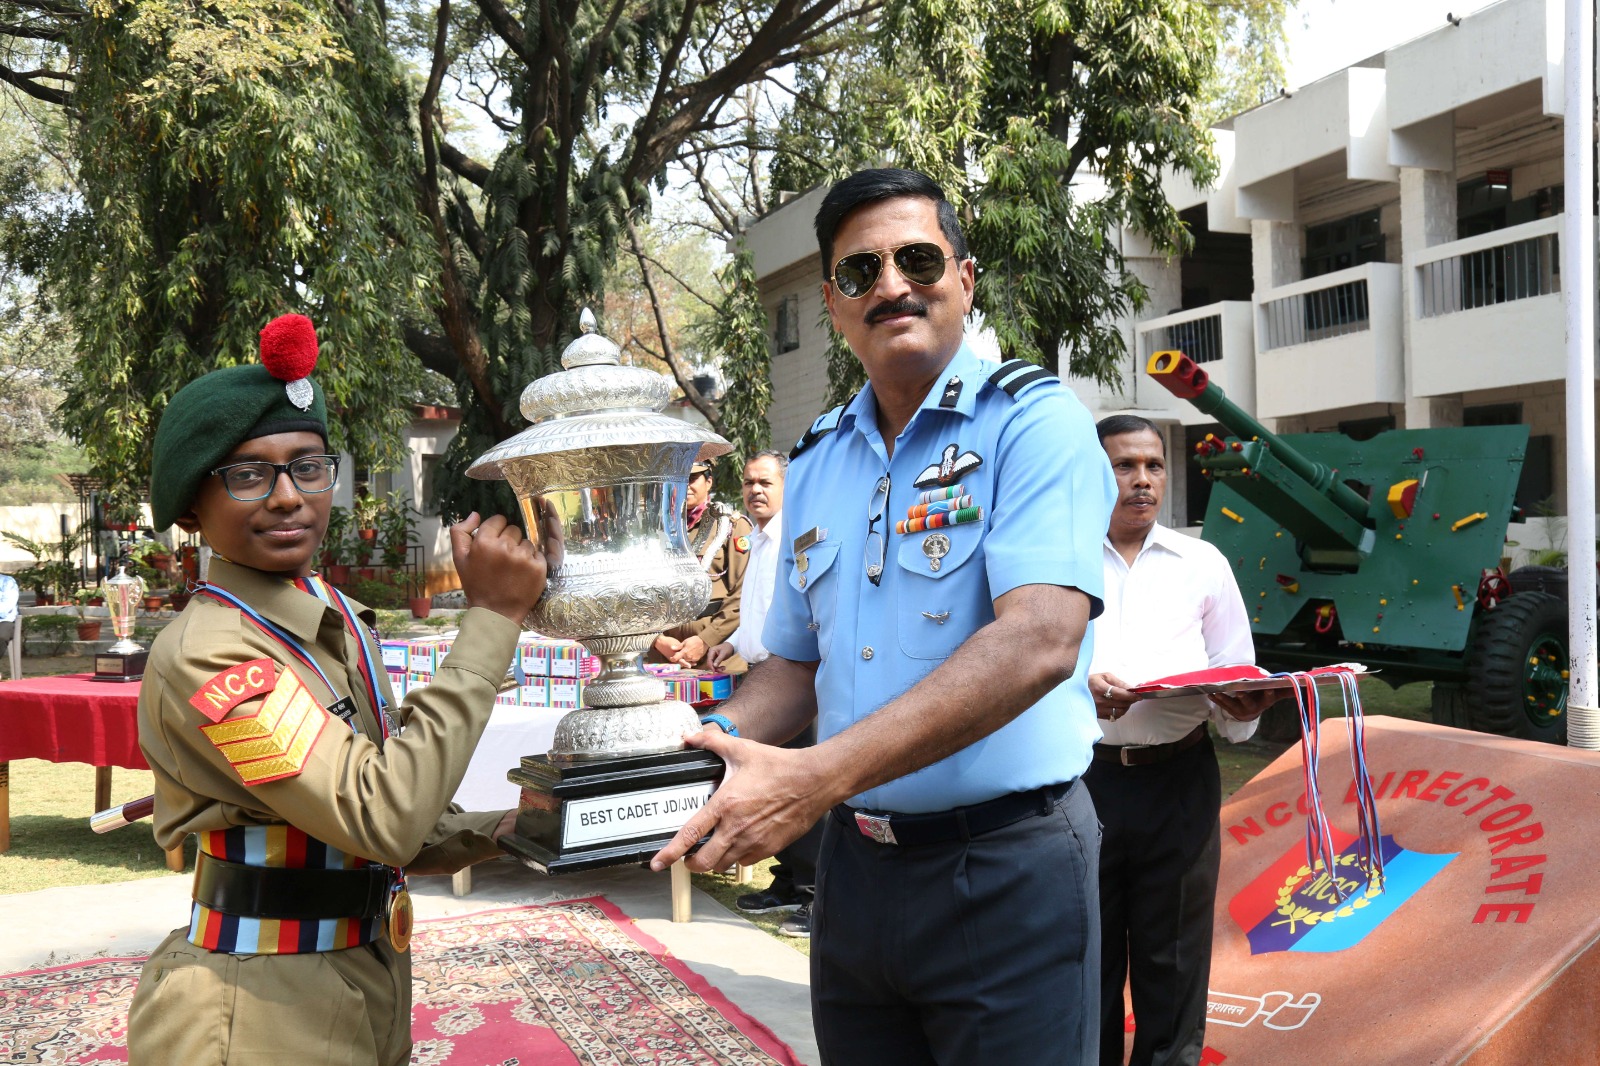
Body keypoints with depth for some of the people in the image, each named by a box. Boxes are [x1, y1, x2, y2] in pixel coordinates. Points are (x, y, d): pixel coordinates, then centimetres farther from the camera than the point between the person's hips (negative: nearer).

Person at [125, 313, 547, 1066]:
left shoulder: (340, 621, 4)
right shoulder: (204, 652, -21)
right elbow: (383, 817, -30)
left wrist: (506, 830, -4)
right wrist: (491, 616, -27)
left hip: (369, 993, 8)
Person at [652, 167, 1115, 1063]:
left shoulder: (1032, 421, -11)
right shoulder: (816, 463, 10)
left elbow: (1039, 642, -25)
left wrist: (818, 776, -30)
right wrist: (715, 740, -3)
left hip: (1005, 870, -6)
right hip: (854, 864, 6)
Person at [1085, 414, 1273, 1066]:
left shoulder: (1203, 564, 14)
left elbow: (1237, 676, 13)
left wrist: (1240, 707, -9)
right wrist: (1078, 686, -19)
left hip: (1178, 783, 2)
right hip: (1079, 777, -1)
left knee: (1172, 962, 7)